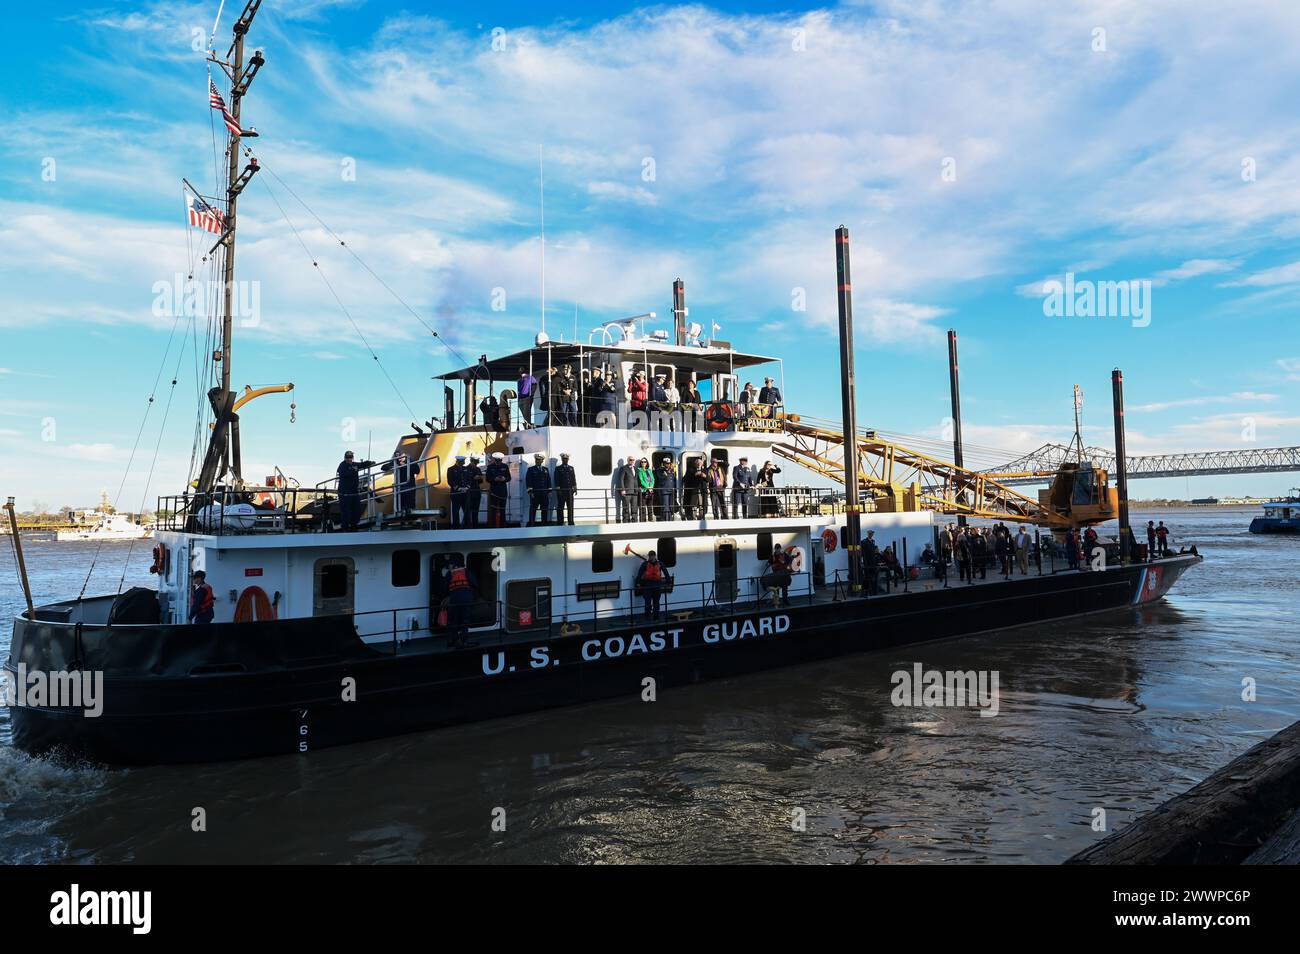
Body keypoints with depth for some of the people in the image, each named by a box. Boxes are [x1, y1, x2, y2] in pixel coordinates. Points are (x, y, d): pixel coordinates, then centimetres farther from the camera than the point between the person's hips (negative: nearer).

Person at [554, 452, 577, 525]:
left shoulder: (571, 468, 16)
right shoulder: (558, 468, 4)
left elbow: (574, 478, 13)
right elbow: (556, 480, -2)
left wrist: (575, 488, 4)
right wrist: (558, 489, -10)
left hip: (570, 490, 4)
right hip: (561, 491, -3)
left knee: (570, 507, 3)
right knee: (560, 507, -2)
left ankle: (571, 522, 6)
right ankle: (560, 522, 1)